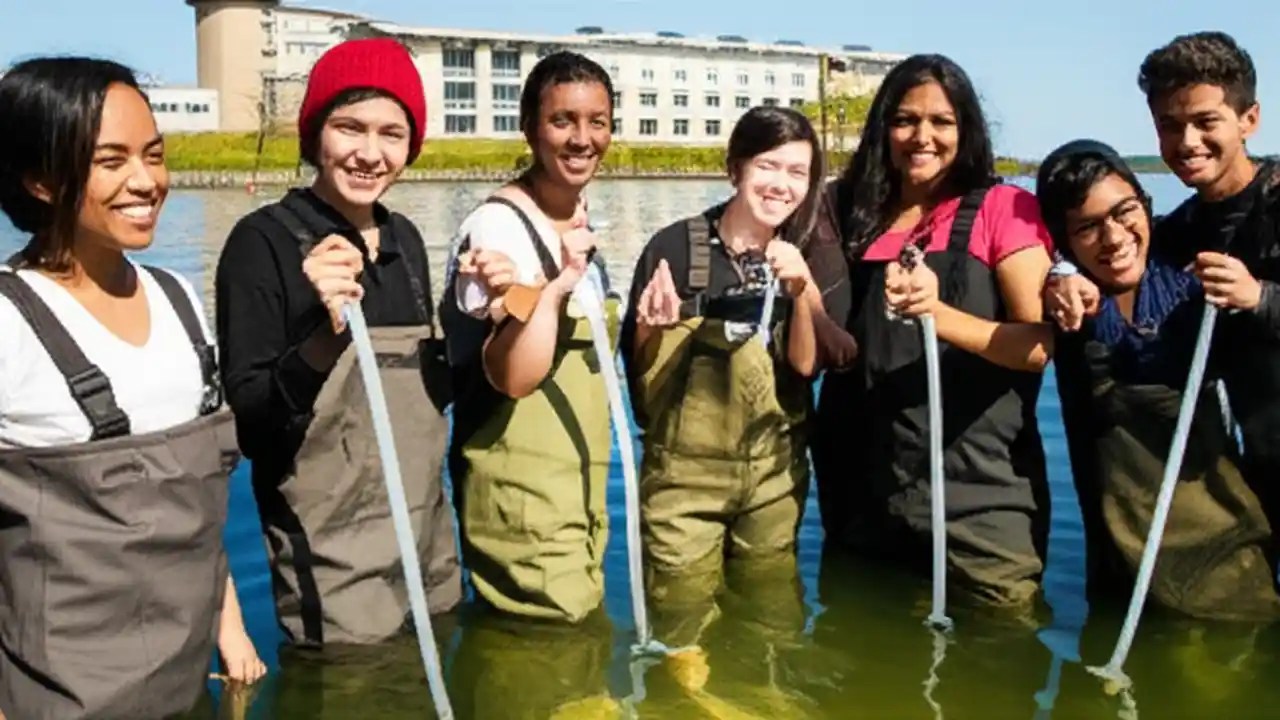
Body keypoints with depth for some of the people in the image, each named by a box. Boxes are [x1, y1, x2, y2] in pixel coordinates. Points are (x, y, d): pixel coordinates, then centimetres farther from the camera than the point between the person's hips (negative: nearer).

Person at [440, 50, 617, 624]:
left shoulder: (579, 220, 9)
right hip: (521, 494, -9)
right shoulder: (499, 226, -18)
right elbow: (514, 377, -27)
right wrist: (553, 286, -36)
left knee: (580, 631, 18)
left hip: (578, 482, 9)